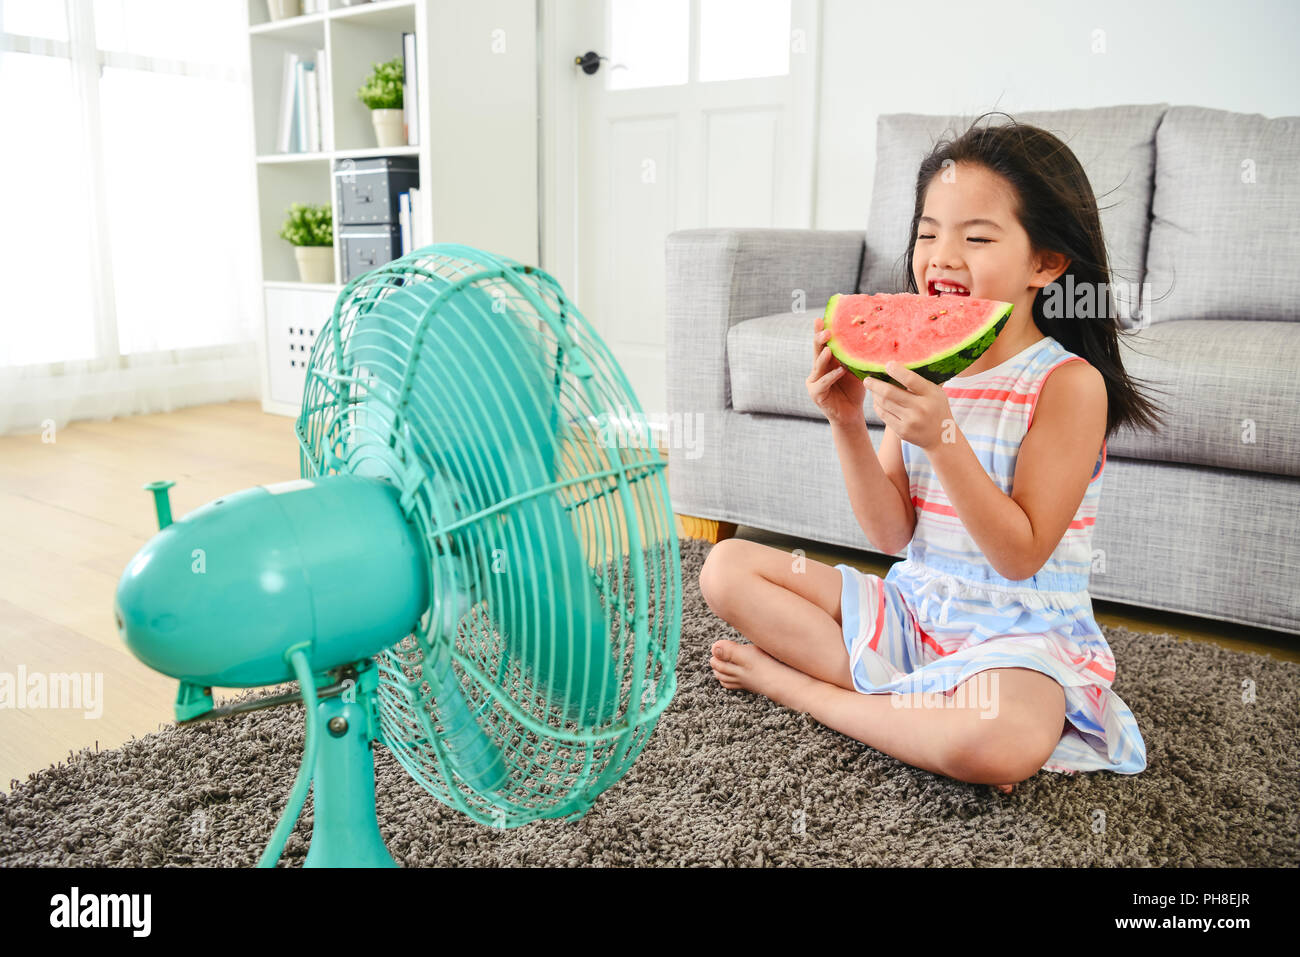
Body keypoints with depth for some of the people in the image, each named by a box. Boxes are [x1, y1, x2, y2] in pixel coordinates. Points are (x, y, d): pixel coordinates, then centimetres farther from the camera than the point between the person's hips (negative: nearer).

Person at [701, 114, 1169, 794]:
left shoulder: (1070, 381, -13)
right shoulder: (917, 367, 1)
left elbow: (1020, 556, -19)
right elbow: (892, 535, -3)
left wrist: (942, 436, -30)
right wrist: (847, 421, -16)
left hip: (1019, 629, -5)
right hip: (913, 604, 5)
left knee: (1003, 742, -38)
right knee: (727, 565, 0)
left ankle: (789, 680, -12)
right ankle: (918, 704, -8)